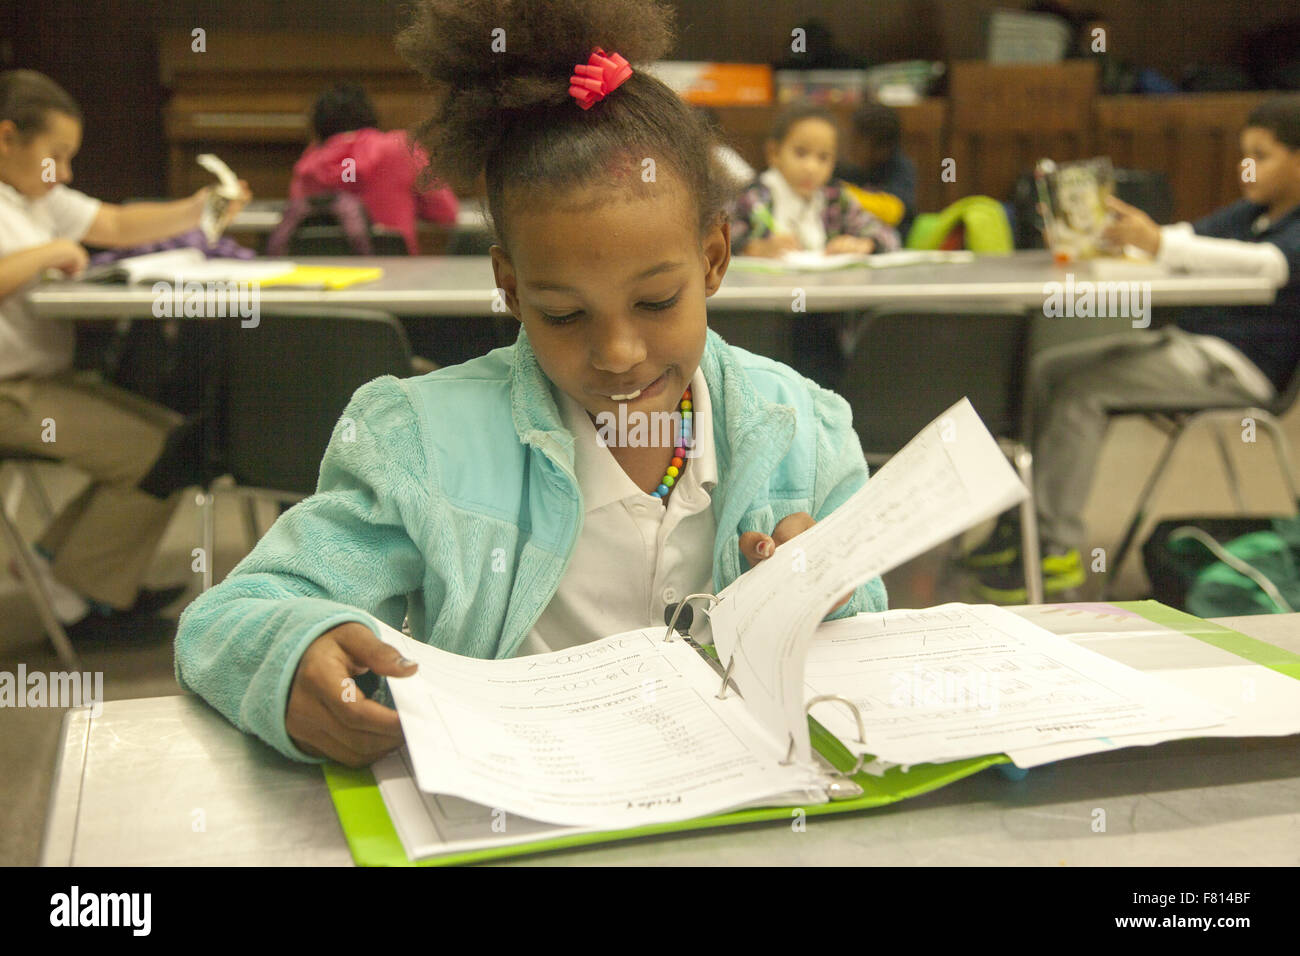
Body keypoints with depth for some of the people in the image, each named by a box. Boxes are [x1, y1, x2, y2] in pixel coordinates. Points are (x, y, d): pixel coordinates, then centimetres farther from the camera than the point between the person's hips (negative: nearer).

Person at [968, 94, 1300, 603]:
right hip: (1185, 341, 9)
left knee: (1083, 389, -25)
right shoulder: (1251, 212, 18)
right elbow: (1190, 239, 11)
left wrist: (1159, 243, -41)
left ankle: (1058, 545, -23)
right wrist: (1102, 234, -9)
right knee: (1047, 369, 1)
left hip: (1238, 366, -9)